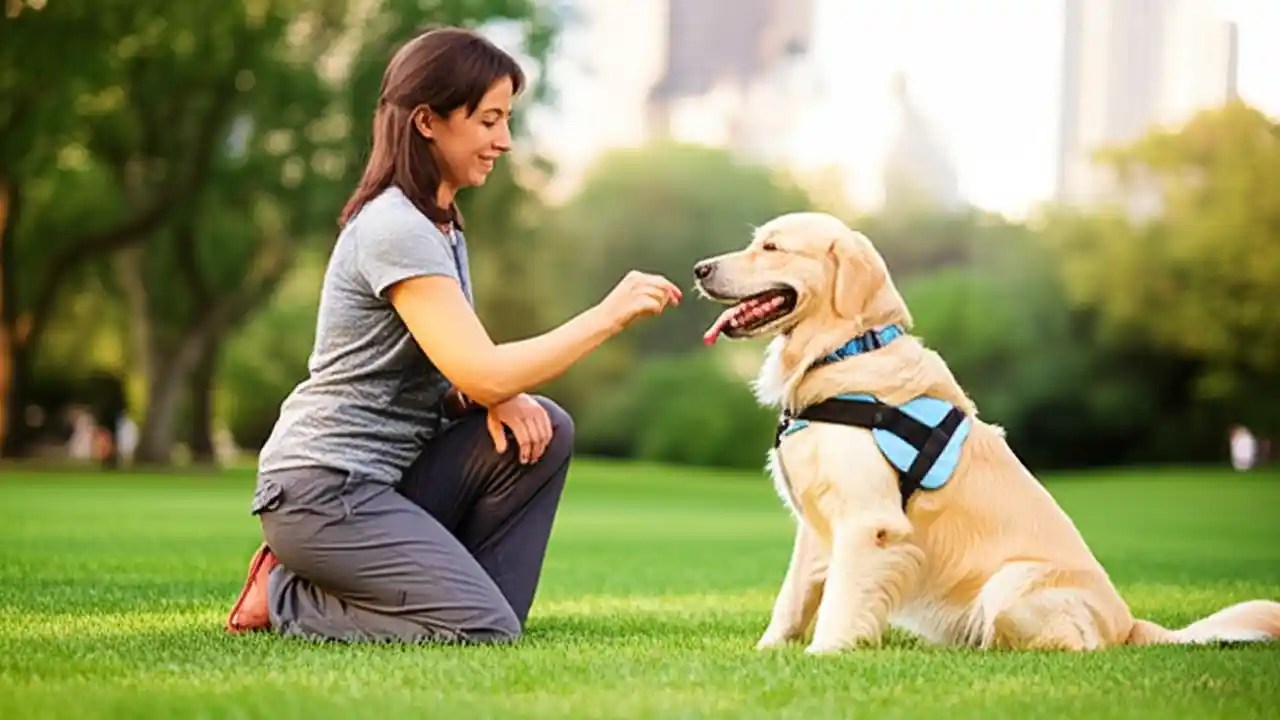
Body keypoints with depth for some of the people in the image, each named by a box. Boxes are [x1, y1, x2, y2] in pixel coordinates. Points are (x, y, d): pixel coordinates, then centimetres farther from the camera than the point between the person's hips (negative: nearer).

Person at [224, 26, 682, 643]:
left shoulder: (442, 227, 13)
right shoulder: (396, 231, -18)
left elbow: (462, 372, 14)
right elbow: (484, 375, -24)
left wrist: (499, 397, -9)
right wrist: (607, 316, -19)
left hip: (389, 475, 9)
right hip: (321, 487, -9)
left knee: (544, 429, -8)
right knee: (484, 633, -18)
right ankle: (286, 596, -1)